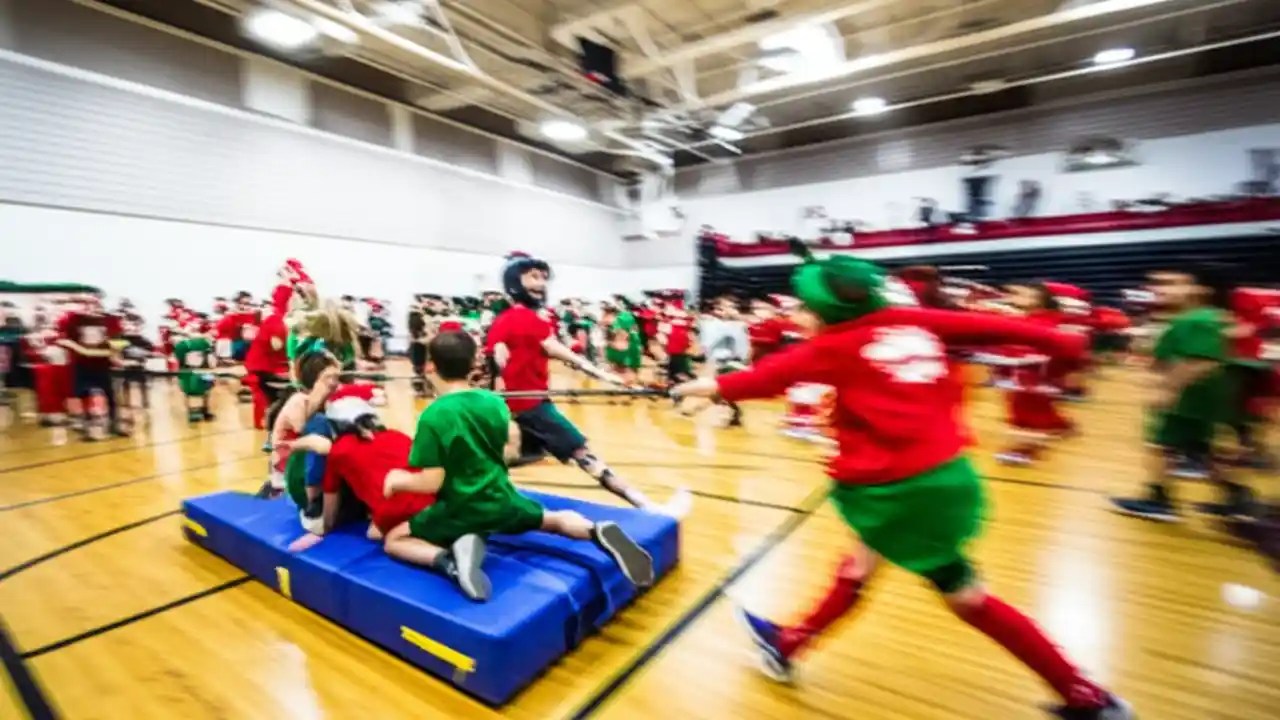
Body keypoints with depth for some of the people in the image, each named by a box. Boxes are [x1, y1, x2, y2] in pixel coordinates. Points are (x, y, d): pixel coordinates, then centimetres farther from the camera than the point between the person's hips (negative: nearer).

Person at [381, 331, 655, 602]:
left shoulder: (432, 417, -18)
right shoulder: (493, 400, -3)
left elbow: (431, 482, -17)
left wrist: (398, 480, 1)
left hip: (459, 511, -4)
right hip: (502, 500, 5)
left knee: (393, 540, 15)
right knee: (556, 519, 27)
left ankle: (448, 560, -16)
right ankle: (598, 532, -9)